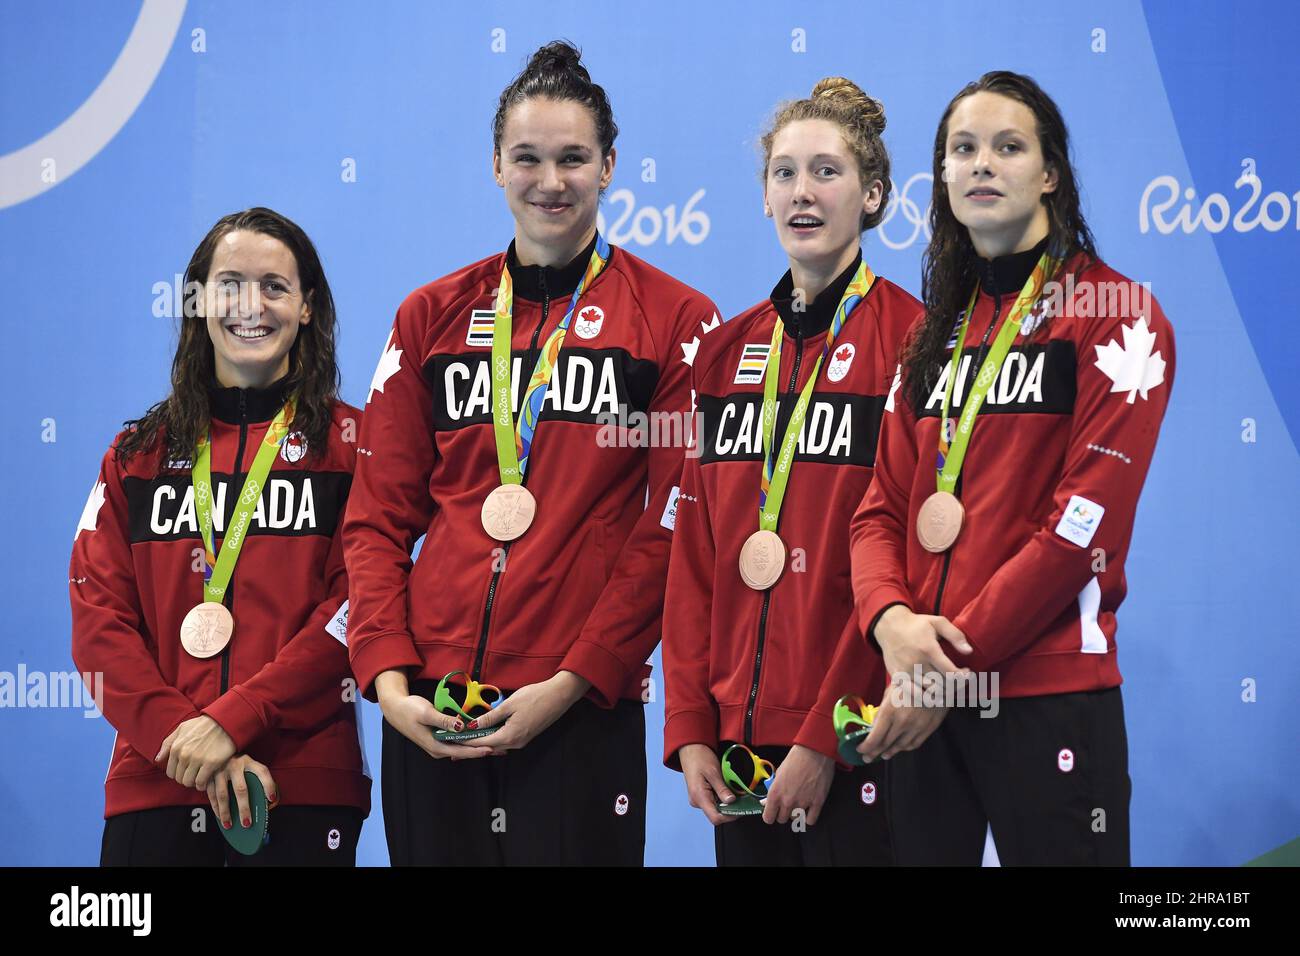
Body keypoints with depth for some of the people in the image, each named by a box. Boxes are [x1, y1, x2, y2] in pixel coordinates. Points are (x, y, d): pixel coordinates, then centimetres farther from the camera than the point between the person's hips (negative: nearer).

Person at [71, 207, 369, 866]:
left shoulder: (349, 443, 5)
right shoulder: (139, 454, 12)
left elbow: (356, 607, -5)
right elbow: (98, 618, 3)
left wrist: (232, 721, -15)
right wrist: (180, 734, -12)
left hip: (303, 785, -2)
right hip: (154, 781, 2)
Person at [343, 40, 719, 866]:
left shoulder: (675, 322, 3)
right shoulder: (432, 317, 12)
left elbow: (673, 528, -4)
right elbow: (380, 518, 10)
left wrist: (573, 681, -12)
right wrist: (386, 674, -4)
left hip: (585, 706, -3)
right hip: (429, 707, 3)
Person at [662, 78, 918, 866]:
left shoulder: (909, 342, -6)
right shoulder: (726, 354, 11)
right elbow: (695, 556, 10)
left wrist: (824, 740, -16)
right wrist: (689, 728, 1)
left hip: (851, 744, -5)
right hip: (736, 741, 5)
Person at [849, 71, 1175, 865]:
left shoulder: (1118, 316, -3)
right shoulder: (937, 333, 16)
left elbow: (1087, 518, -13)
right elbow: (884, 508, 11)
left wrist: (957, 661, -16)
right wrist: (890, 618, -10)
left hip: (1048, 693, -5)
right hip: (925, 698, 5)